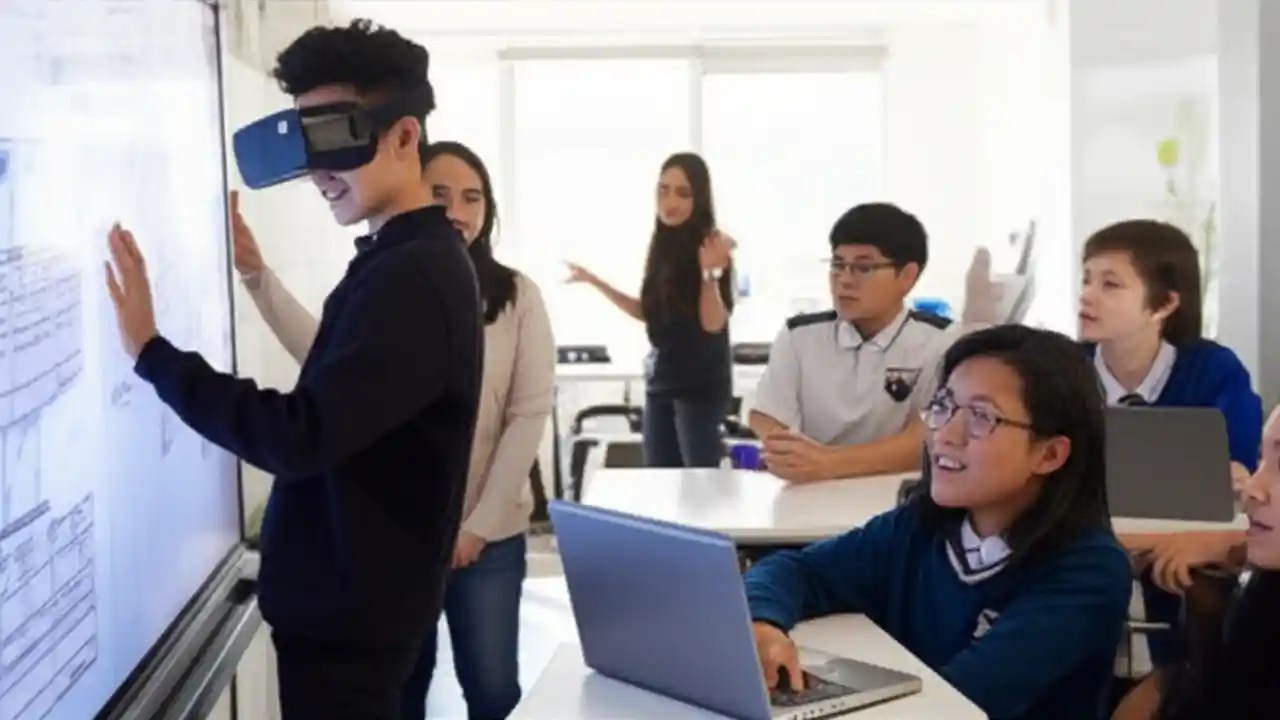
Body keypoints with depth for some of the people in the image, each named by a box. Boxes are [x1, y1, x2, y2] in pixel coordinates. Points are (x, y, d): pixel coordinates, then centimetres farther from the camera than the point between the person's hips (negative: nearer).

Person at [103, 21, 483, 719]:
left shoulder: (410, 276, -23)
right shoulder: (404, 260, 10)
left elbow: (302, 437, -29)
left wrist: (151, 351, -24)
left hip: (349, 610, -10)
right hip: (351, 595, 10)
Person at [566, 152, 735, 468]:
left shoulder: (712, 245, -13)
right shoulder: (663, 245, 6)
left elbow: (713, 323, -18)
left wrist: (710, 272, -33)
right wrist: (595, 282, 16)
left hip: (701, 383, -7)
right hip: (661, 378, 7)